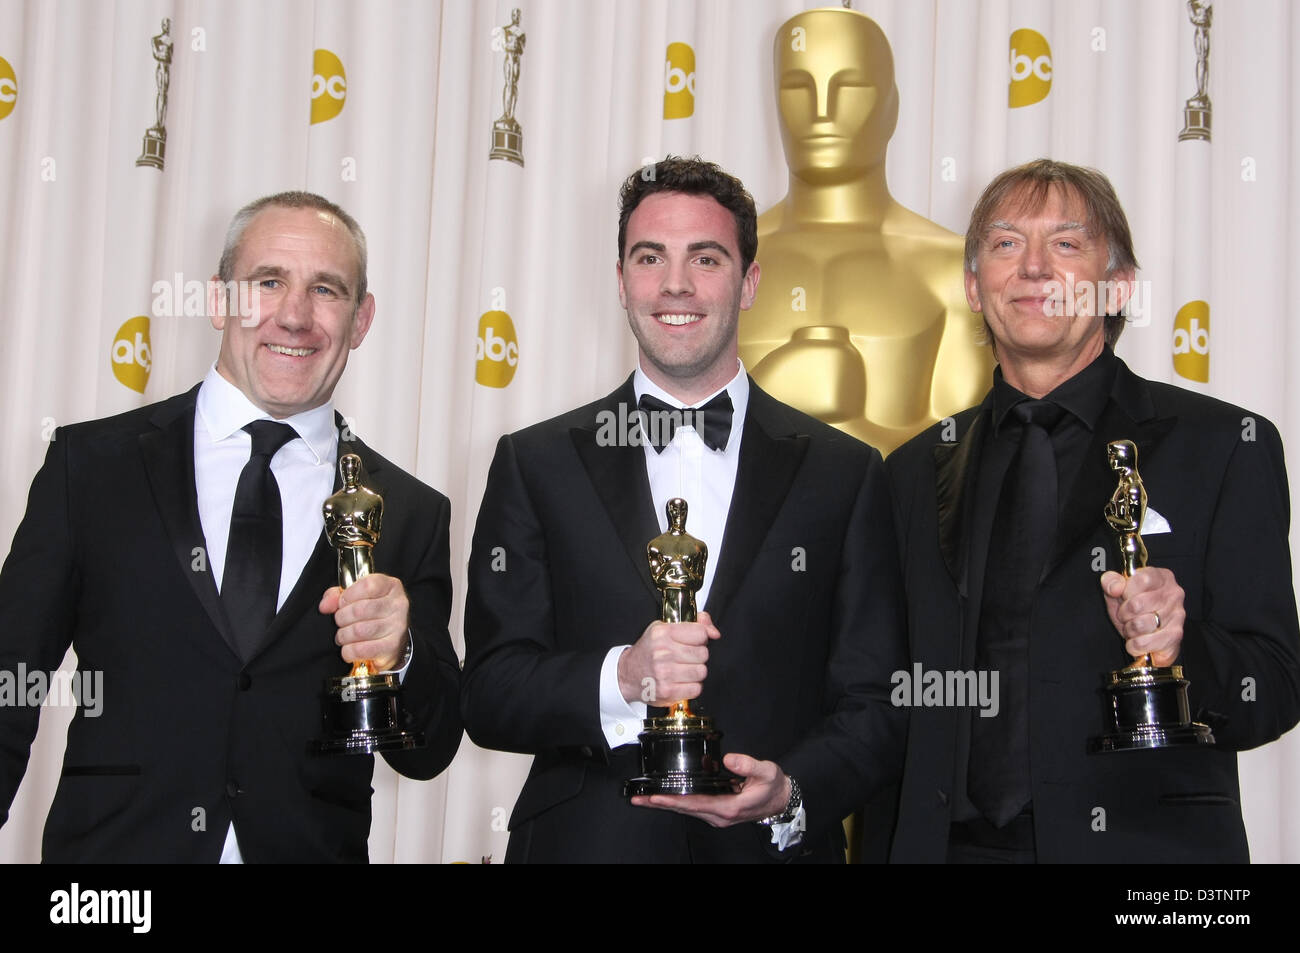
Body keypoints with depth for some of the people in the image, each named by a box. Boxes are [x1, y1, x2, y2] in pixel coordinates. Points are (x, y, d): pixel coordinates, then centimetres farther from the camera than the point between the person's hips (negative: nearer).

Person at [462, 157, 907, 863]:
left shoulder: (843, 474, 1)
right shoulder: (536, 465, 0)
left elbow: (876, 704, 0)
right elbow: (488, 696, -5)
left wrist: (792, 792, -17)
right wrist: (620, 679, -21)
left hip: (774, 845, 1)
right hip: (587, 840, 0)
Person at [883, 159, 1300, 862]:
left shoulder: (1225, 446, -3)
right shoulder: (918, 472, 8)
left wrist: (1180, 648, -25)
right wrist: (883, 849, 0)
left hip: (1152, 840, -2)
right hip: (959, 843, 3)